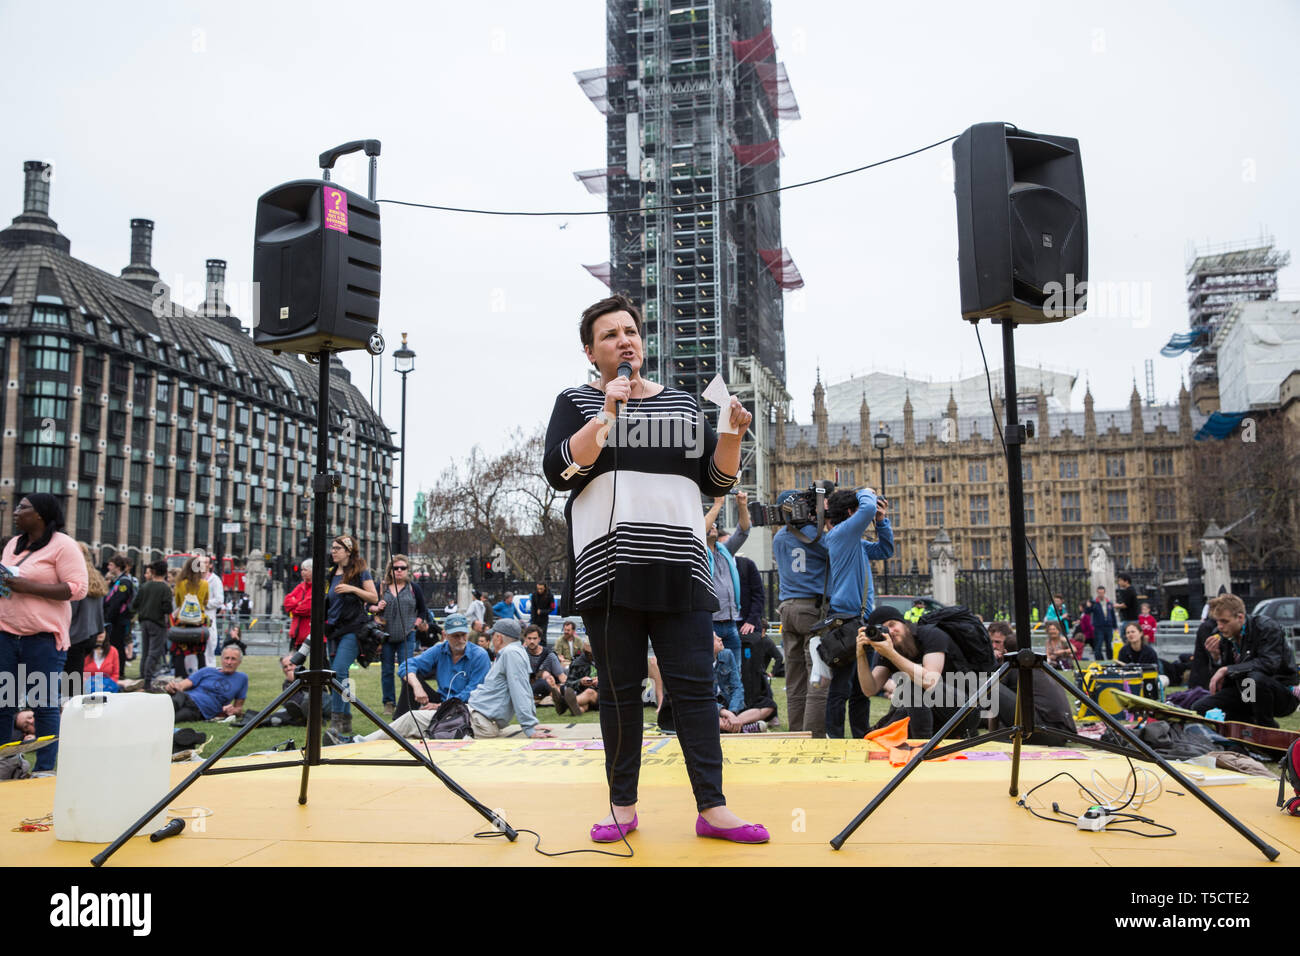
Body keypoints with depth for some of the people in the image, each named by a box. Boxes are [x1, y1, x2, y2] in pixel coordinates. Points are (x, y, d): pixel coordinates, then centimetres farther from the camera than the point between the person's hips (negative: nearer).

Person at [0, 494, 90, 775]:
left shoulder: (63, 545, -6)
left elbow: (78, 589, -13)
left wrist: (28, 587, -19)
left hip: (43, 638, -7)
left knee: (45, 705, 0)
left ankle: (45, 768, 8)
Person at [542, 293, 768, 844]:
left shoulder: (682, 404, 17)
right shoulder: (576, 403, 9)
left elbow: (717, 482, 13)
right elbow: (559, 472, -7)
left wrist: (732, 436, -4)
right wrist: (607, 413, -13)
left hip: (680, 570, 2)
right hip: (608, 570, -2)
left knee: (694, 686, -1)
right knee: (620, 691, 4)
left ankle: (712, 809, 4)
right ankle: (623, 807, 15)